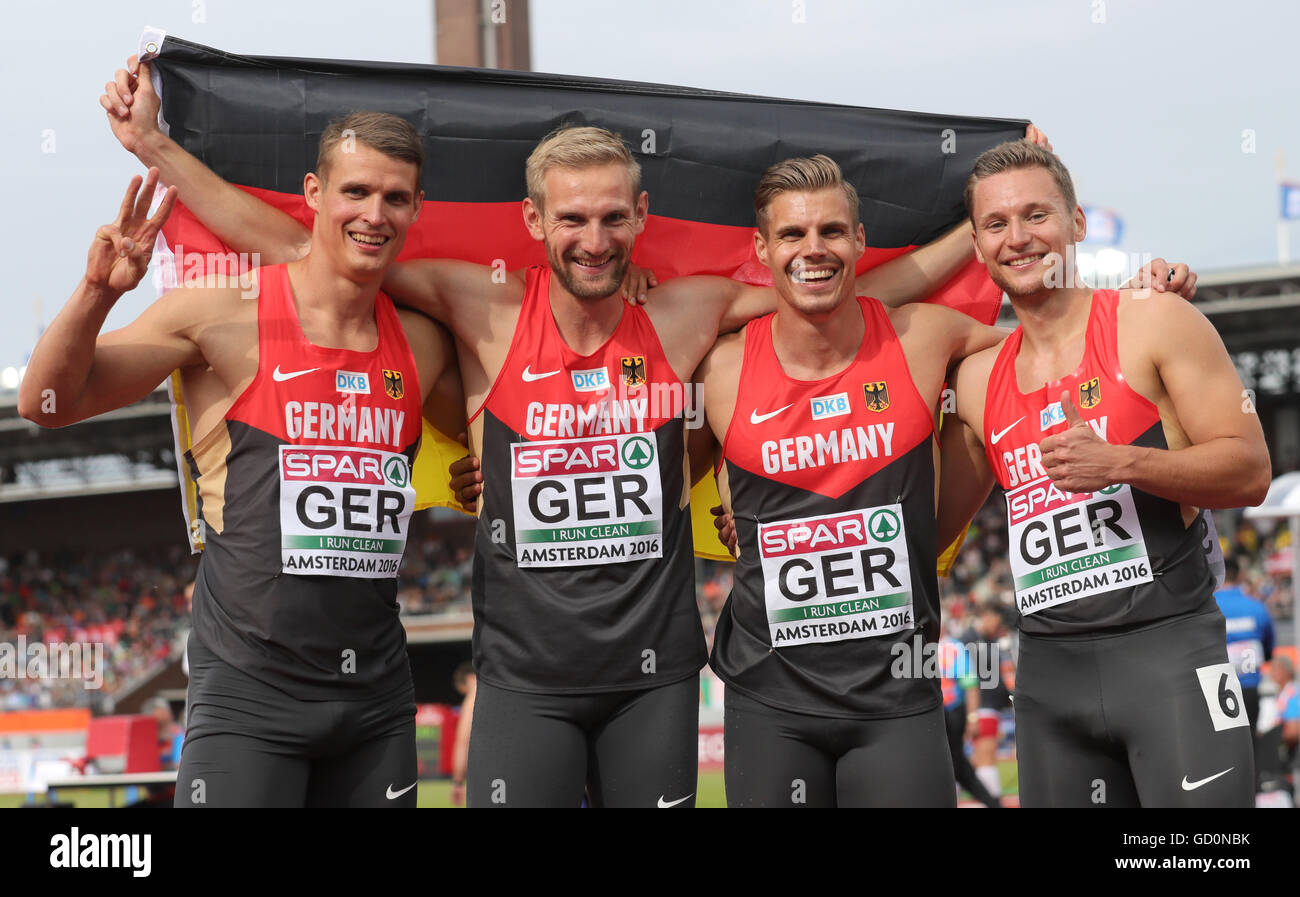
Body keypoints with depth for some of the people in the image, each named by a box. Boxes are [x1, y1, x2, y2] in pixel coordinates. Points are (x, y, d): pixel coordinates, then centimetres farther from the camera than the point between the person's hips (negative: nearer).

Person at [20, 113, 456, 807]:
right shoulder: (226, 317, -5)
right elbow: (47, 403, -5)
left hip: (377, 699, 5)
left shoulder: (422, 345, 8)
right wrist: (97, 294, -19)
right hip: (247, 693, -4)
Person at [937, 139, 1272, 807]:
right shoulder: (978, 380, 14)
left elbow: (1250, 471, -5)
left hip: (1168, 650, -5)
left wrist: (1120, 462, -19)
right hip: (1049, 669, 5)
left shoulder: (1153, 321, 0)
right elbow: (931, 527, 22)